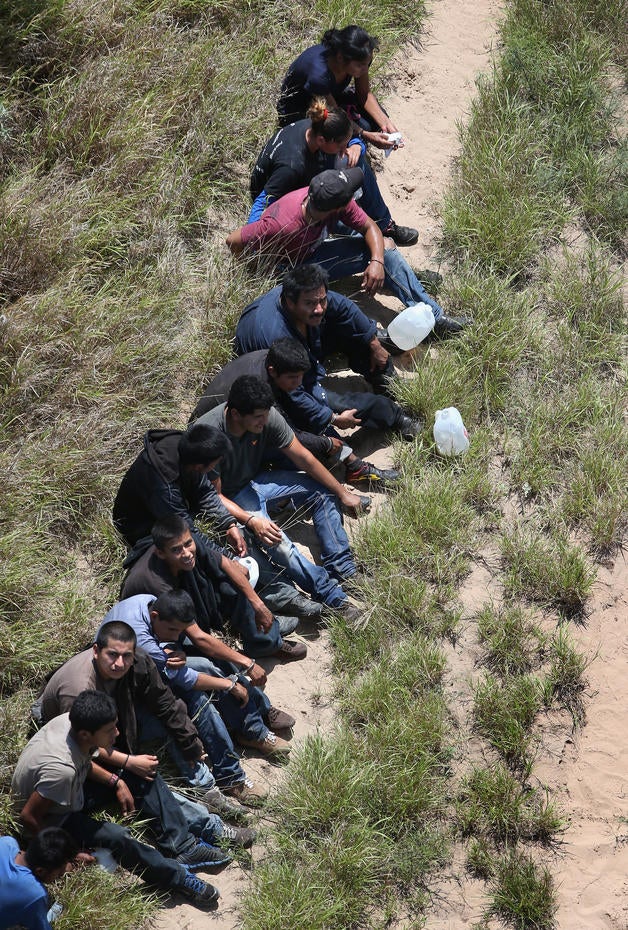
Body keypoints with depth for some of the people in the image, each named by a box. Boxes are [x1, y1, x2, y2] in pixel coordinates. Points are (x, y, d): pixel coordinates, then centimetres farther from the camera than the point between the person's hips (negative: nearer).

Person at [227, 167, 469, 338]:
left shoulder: (338, 202, -23)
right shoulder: (283, 224, -40)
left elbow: (369, 227, -8)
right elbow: (233, 241, -30)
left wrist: (377, 261, -27)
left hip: (312, 254, 6)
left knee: (385, 245, -5)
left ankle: (435, 317, -6)